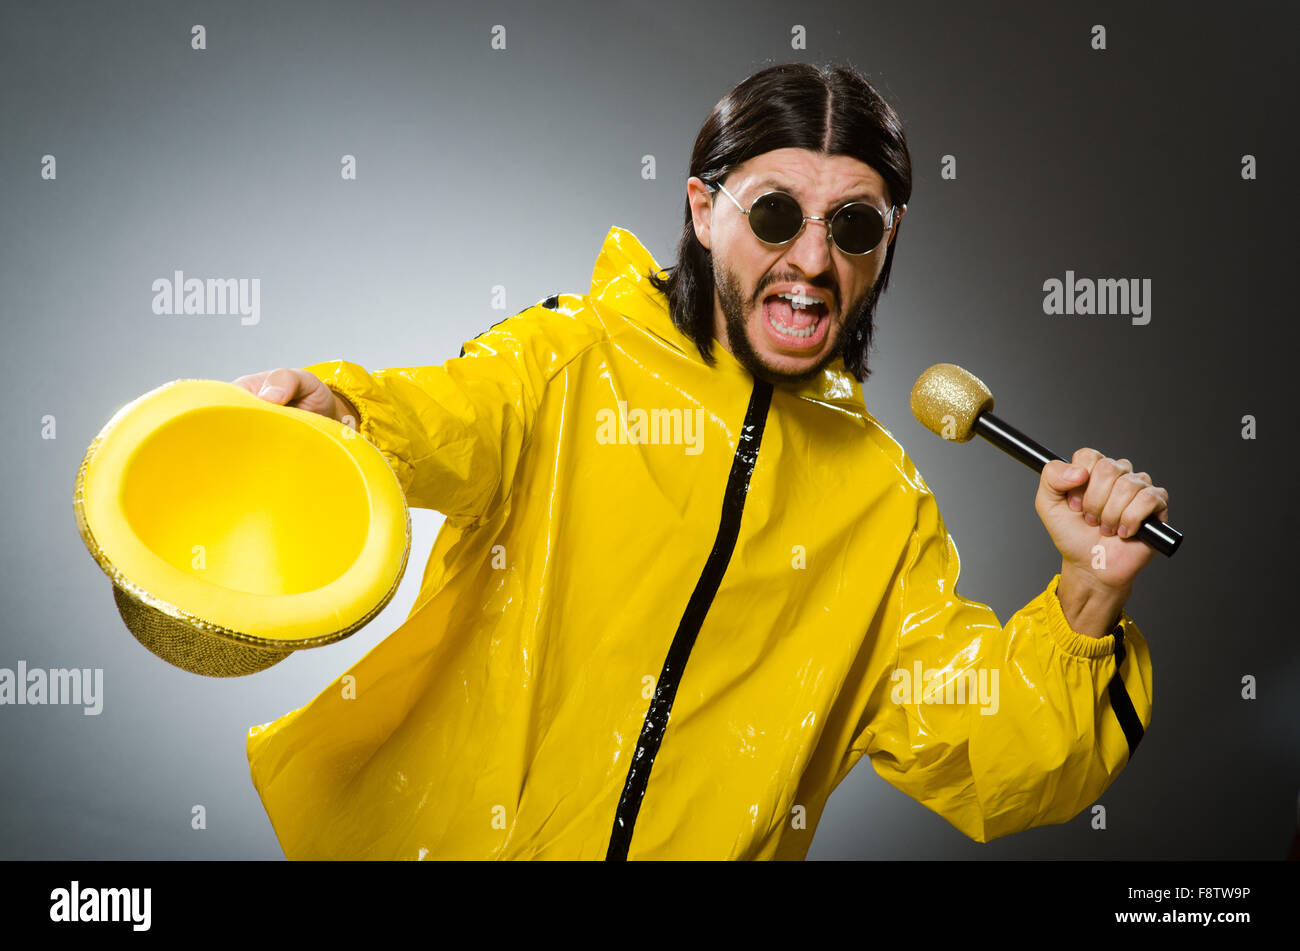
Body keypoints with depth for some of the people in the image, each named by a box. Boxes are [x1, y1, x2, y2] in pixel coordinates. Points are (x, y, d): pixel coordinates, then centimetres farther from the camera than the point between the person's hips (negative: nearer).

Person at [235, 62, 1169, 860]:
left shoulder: (883, 500, 6)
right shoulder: (571, 364, -3)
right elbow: (445, 424, -23)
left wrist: (1088, 600, -11)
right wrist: (330, 410, -43)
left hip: (716, 842, 2)